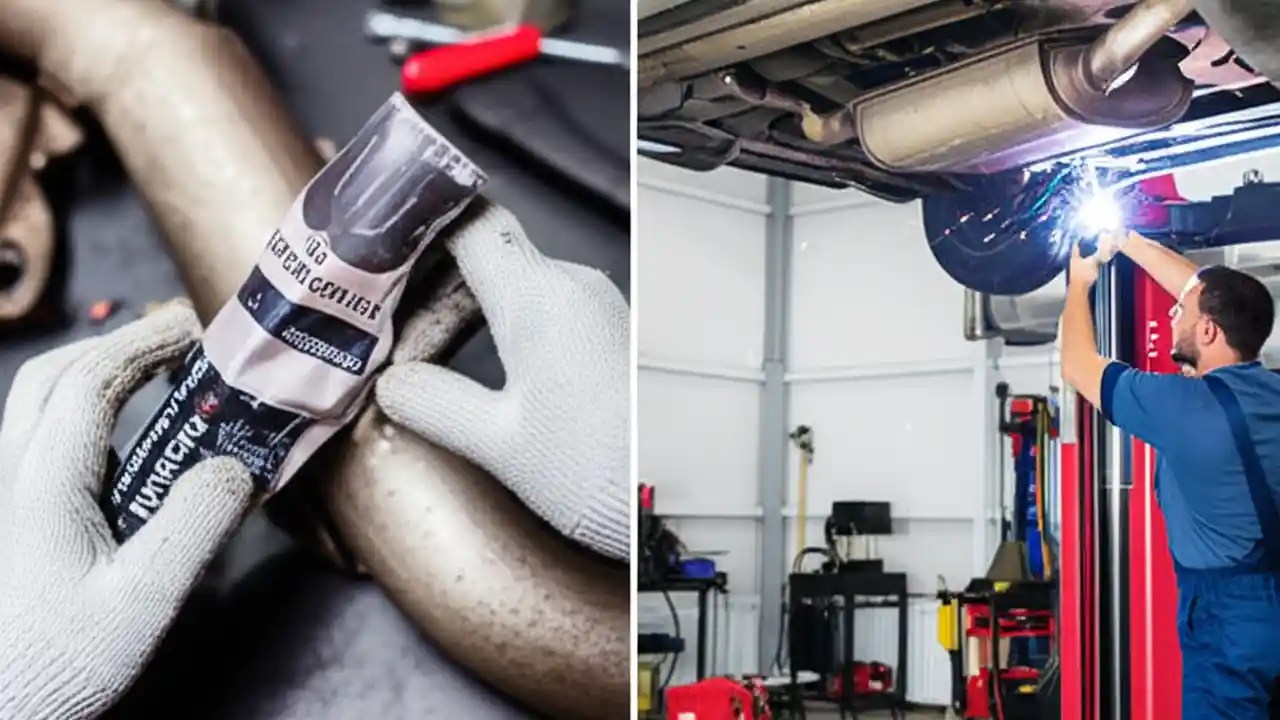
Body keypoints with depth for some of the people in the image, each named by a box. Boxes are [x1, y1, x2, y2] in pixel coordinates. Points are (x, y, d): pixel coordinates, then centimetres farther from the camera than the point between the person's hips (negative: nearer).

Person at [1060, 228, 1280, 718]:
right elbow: (1212, 295, 18)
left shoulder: (1185, 403, -17)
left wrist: (1080, 283, 14)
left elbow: (1077, 366, -2)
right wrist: (1128, 242, 24)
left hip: (1229, 614, -7)